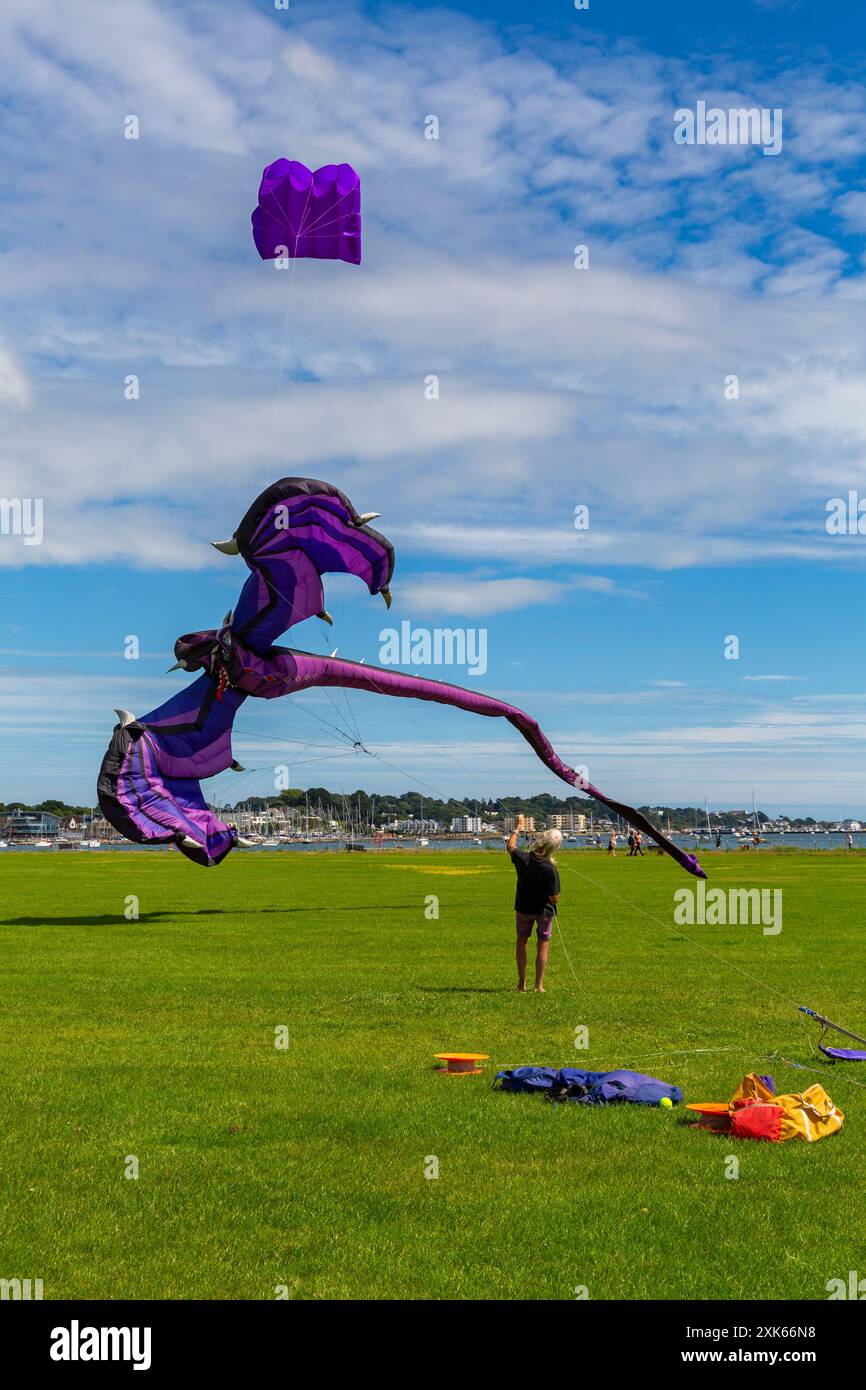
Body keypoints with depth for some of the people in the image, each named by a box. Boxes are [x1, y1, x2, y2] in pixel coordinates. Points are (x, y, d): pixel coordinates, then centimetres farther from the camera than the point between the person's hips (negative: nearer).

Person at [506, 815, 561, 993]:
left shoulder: (522, 858, -16)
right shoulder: (550, 868, -23)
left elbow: (510, 847, 8)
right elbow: (555, 898, -21)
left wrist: (517, 828, 18)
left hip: (523, 908, 3)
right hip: (544, 911, -3)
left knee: (522, 942, 18)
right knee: (543, 945, 11)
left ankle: (522, 983, 20)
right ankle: (539, 985, 10)